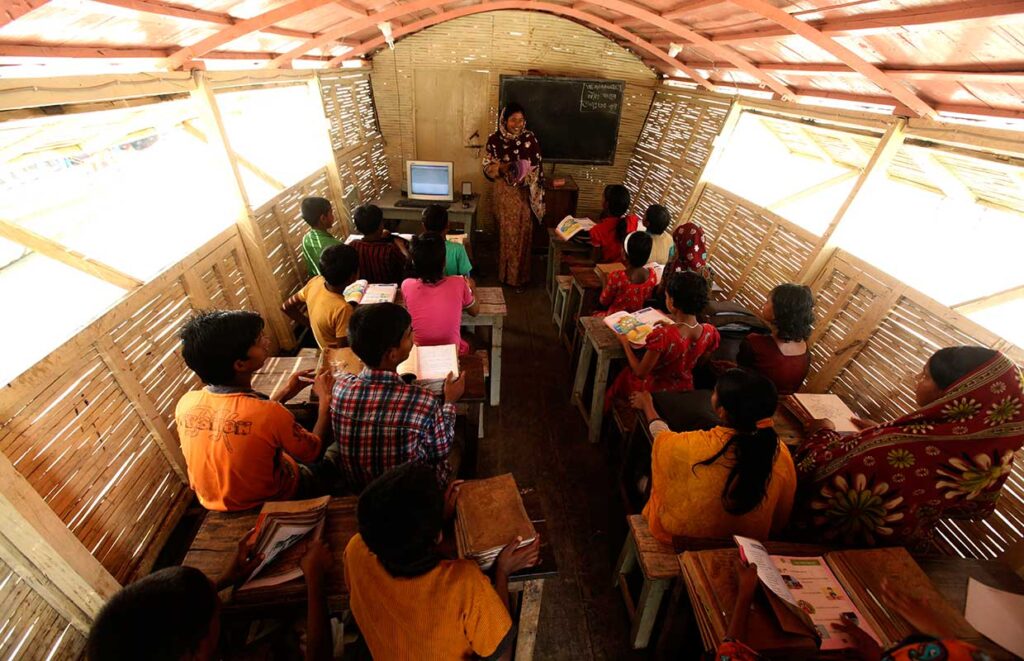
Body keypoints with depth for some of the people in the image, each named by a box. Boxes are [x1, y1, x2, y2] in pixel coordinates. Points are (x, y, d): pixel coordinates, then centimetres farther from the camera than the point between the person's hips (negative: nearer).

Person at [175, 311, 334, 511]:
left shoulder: (185, 403, -18)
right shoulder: (270, 414, -37)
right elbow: (313, 451, -17)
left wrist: (283, 394, 0)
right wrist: (325, 398, -8)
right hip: (268, 503, -5)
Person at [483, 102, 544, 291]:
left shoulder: (530, 138, -6)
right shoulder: (494, 139, -6)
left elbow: (537, 168, -1)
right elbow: (487, 167, -3)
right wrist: (501, 167, -23)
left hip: (524, 194, 0)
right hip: (504, 193, 0)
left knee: (522, 234, 5)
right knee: (506, 233, 9)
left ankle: (520, 275, 19)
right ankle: (505, 273, 26)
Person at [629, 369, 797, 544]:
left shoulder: (694, 447, -35)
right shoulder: (781, 453, -24)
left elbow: (661, 437, -9)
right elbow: (779, 520, -6)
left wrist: (647, 405, 11)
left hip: (683, 537, -3)